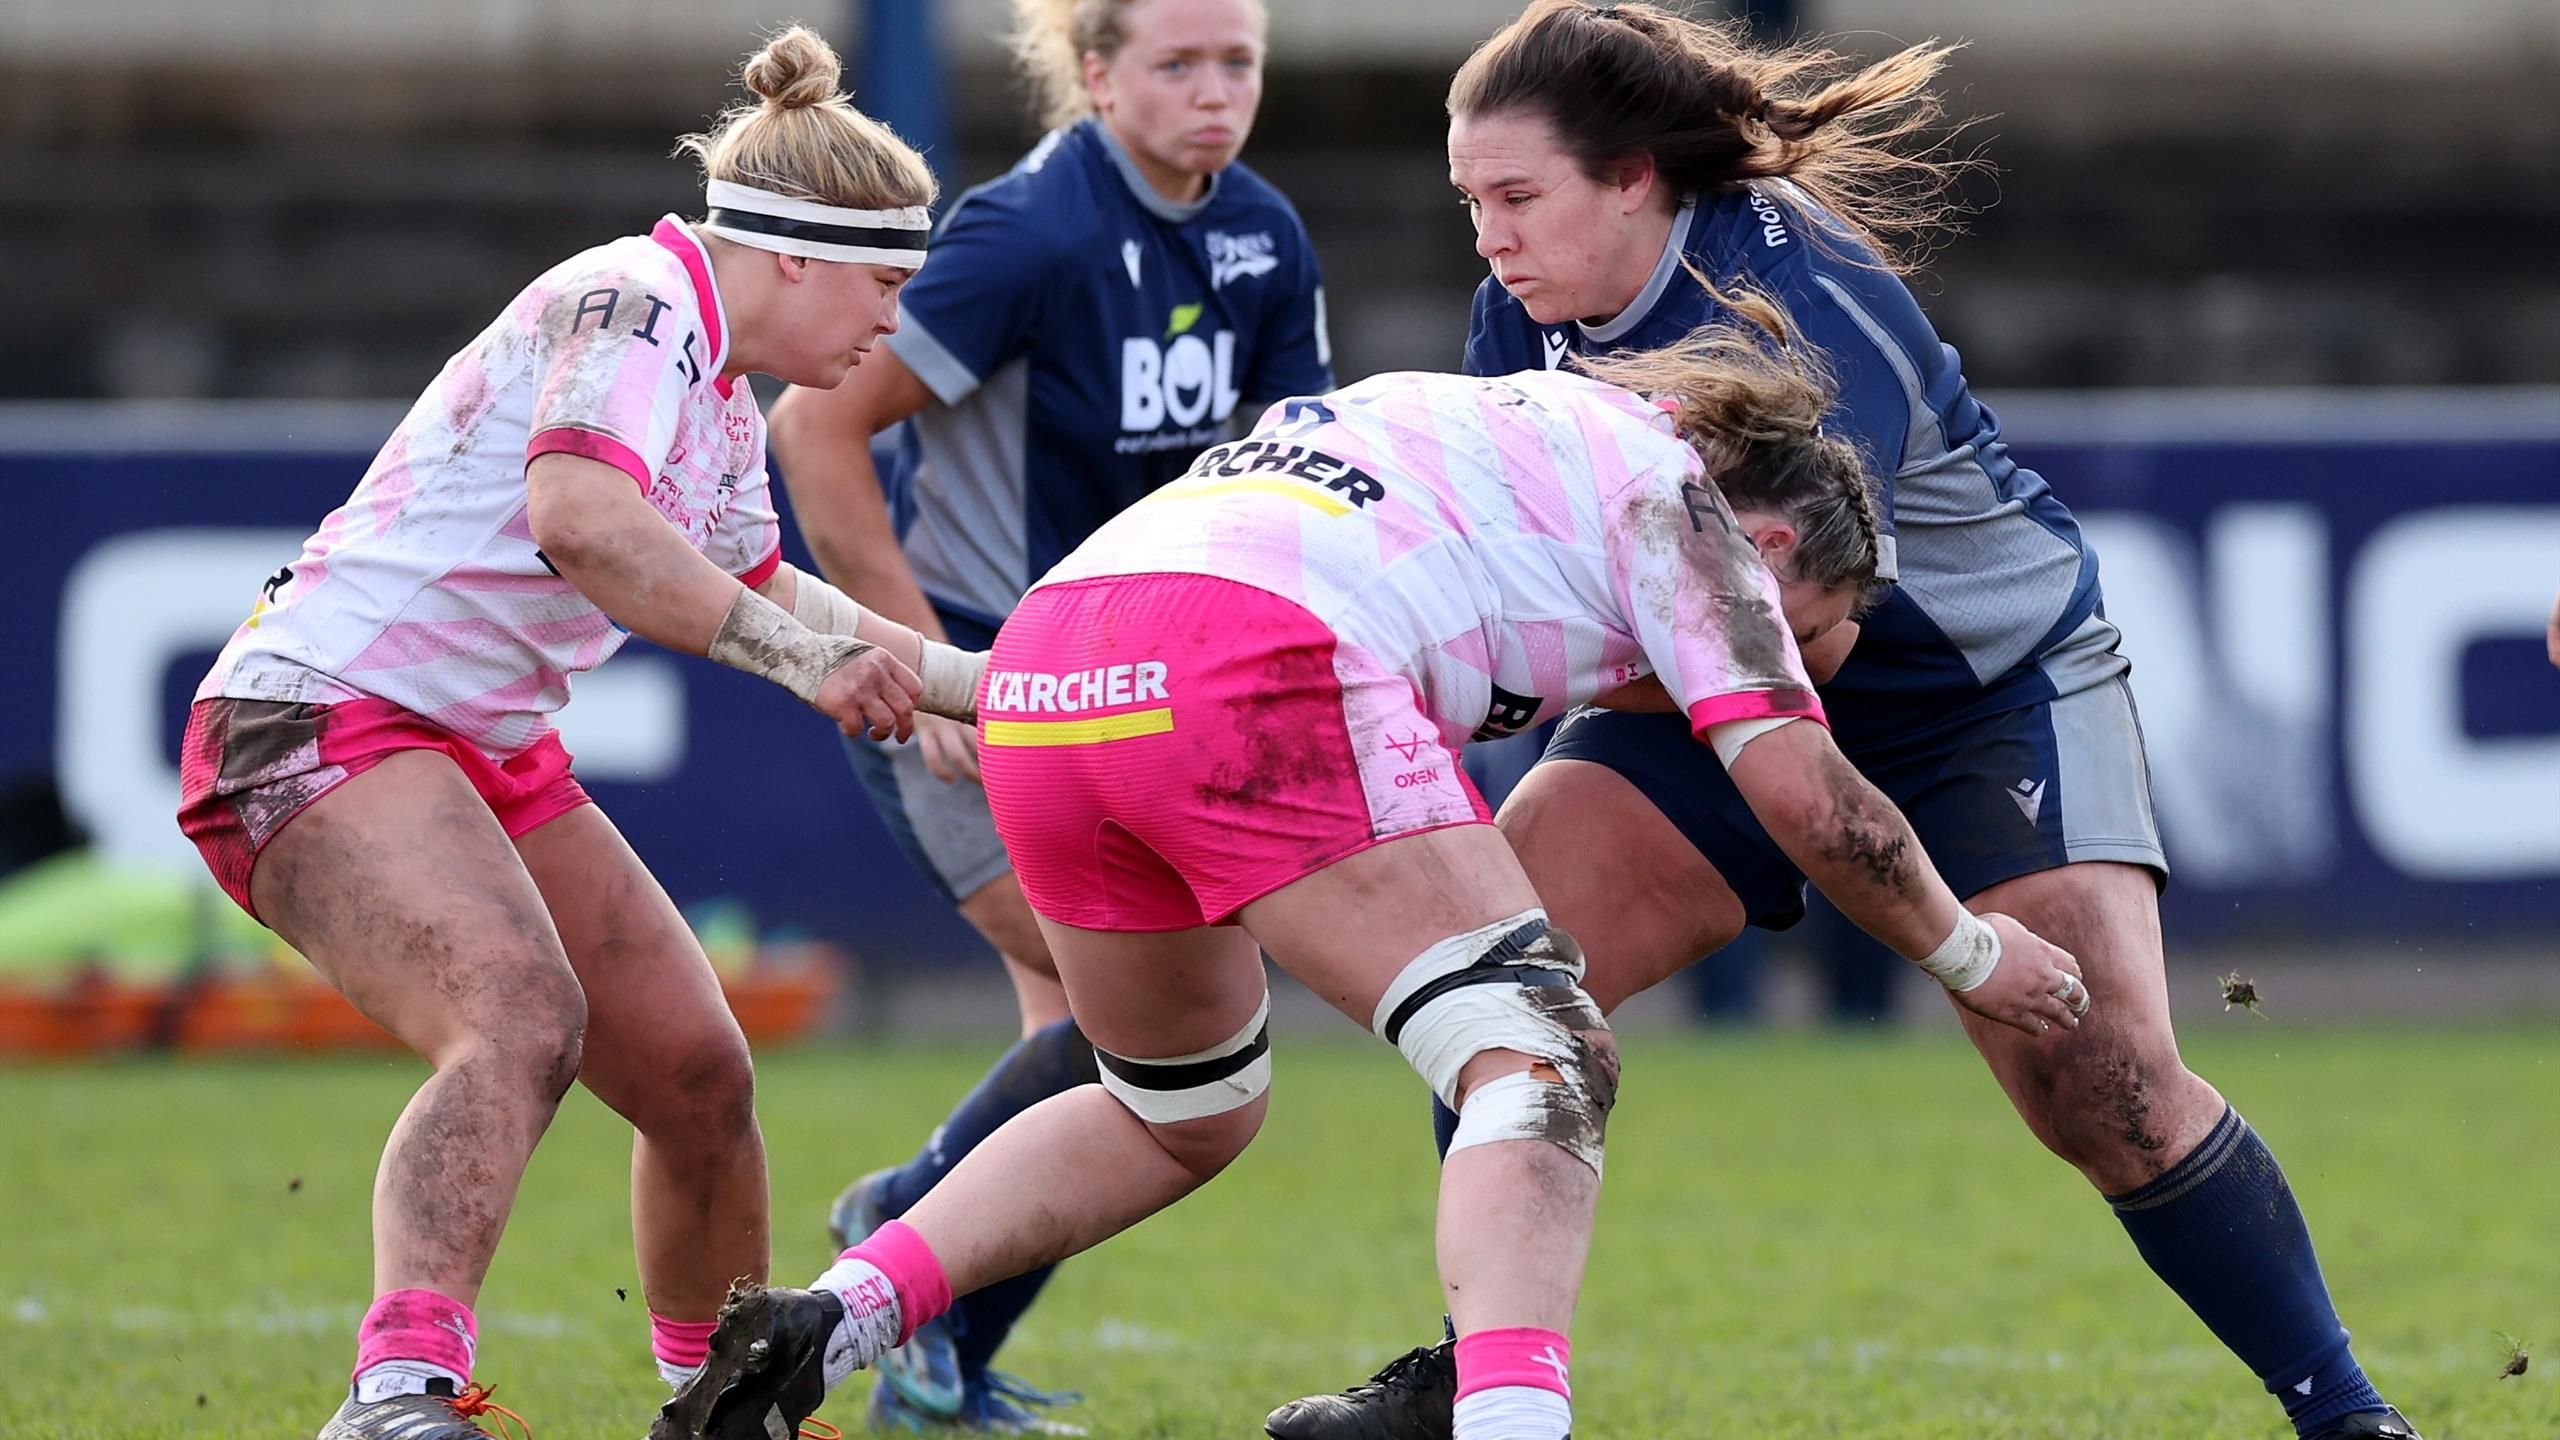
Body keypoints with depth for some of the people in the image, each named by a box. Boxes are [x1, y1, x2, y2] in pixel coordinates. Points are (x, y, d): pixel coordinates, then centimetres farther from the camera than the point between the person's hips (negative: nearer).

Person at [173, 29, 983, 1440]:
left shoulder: (723, 404, 15)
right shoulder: (632, 306, -16)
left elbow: (751, 587, 36)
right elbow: (579, 517, -35)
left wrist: (964, 678, 38)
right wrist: (800, 653, -32)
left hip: (486, 748, 10)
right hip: (320, 724, -10)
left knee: (700, 1074, 11)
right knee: (520, 1020, -34)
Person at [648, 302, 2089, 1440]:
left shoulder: (1496, 426, 36)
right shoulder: (1670, 483, 14)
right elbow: (1802, 787, 9)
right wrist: (1969, 948, 21)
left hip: (1041, 677, 8)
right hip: (1248, 669, -8)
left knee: (1186, 1116, 26)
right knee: (1550, 1066, -5)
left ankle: (832, 1320, 11)